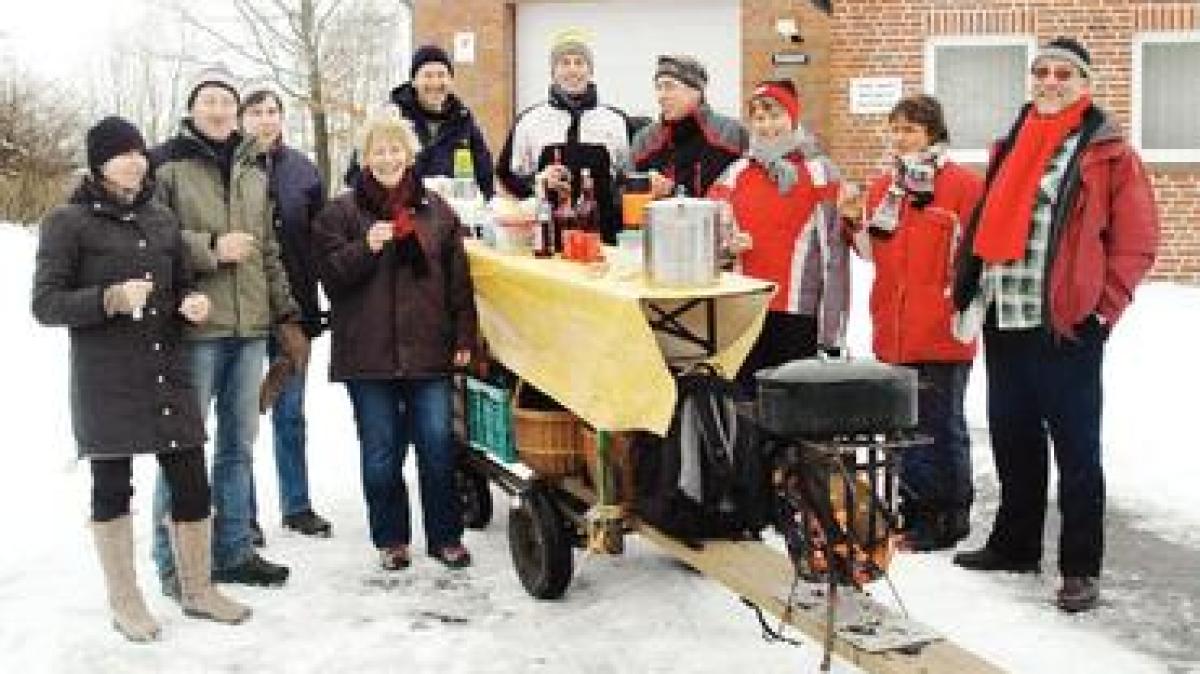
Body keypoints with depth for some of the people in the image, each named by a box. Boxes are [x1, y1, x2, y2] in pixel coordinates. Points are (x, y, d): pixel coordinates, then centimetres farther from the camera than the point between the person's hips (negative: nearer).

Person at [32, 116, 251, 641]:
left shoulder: (161, 219, 14)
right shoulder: (69, 222, -3)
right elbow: (45, 303, -7)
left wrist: (192, 303, 0)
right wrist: (110, 299, -22)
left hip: (168, 372, 5)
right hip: (105, 381, -5)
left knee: (192, 485, 6)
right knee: (113, 488, 5)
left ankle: (197, 589, 24)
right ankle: (125, 602, 19)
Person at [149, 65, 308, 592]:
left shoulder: (253, 171, 17)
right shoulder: (166, 164, -2)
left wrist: (287, 317, 18)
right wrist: (211, 249, -16)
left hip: (249, 328, 6)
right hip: (194, 328, -6)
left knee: (239, 444, 12)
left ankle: (232, 551, 21)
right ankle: (175, 562, 8)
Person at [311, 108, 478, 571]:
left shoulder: (436, 210, 9)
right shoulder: (341, 212, 3)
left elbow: (457, 278, 9)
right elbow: (331, 274, -3)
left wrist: (464, 337, 4)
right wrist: (366, 247, -19)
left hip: (428, 349, 1)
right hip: (368, 353, -1)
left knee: (438, 445, 2)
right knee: (380, 451, 5)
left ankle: (445, 537, 16)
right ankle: (391, 540, 19)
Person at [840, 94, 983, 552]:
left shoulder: (965, 185, -6)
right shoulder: (883, 187, 13)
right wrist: (856, 222, 1)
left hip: (943, 333, -6)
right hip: (893, 330, 6)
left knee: (942, 425, 2)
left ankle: (950, 518, 12)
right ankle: (916, 510, 25)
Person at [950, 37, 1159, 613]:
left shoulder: (1108, 152, -3)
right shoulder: (1011, 146, 16)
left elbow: (1137, 241, -5)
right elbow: (983, 226, 20)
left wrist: (1101, 310, -10)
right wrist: (968, 294, 12)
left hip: (1066, 328, -6)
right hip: (1002, 325, 6)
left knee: (1075, 448, 1)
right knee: (1012, 439, 15)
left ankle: (1080, 568, 9)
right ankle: (1014, 544, 29)